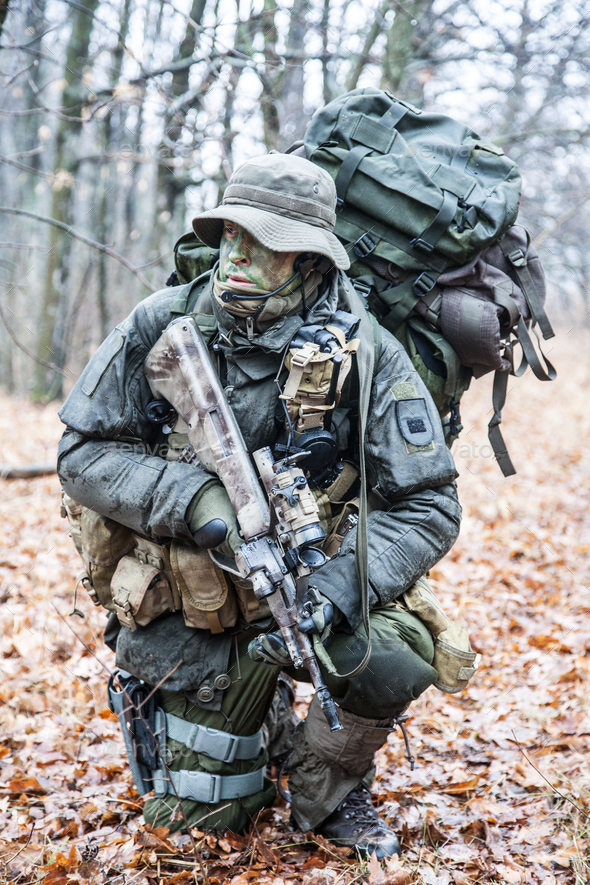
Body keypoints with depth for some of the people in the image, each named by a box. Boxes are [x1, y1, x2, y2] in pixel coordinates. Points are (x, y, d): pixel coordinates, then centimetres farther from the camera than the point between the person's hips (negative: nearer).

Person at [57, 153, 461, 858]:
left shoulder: (366, 355, -15)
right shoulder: (162, 326, -12)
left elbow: (426, 507, -16)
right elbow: (84, 454, -9)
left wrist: (332, 593, -32)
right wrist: (198, 499, -27)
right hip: (194, 615, 1)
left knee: (395, 657, -32)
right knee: (205, 819, 4)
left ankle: (325, 789, 1)